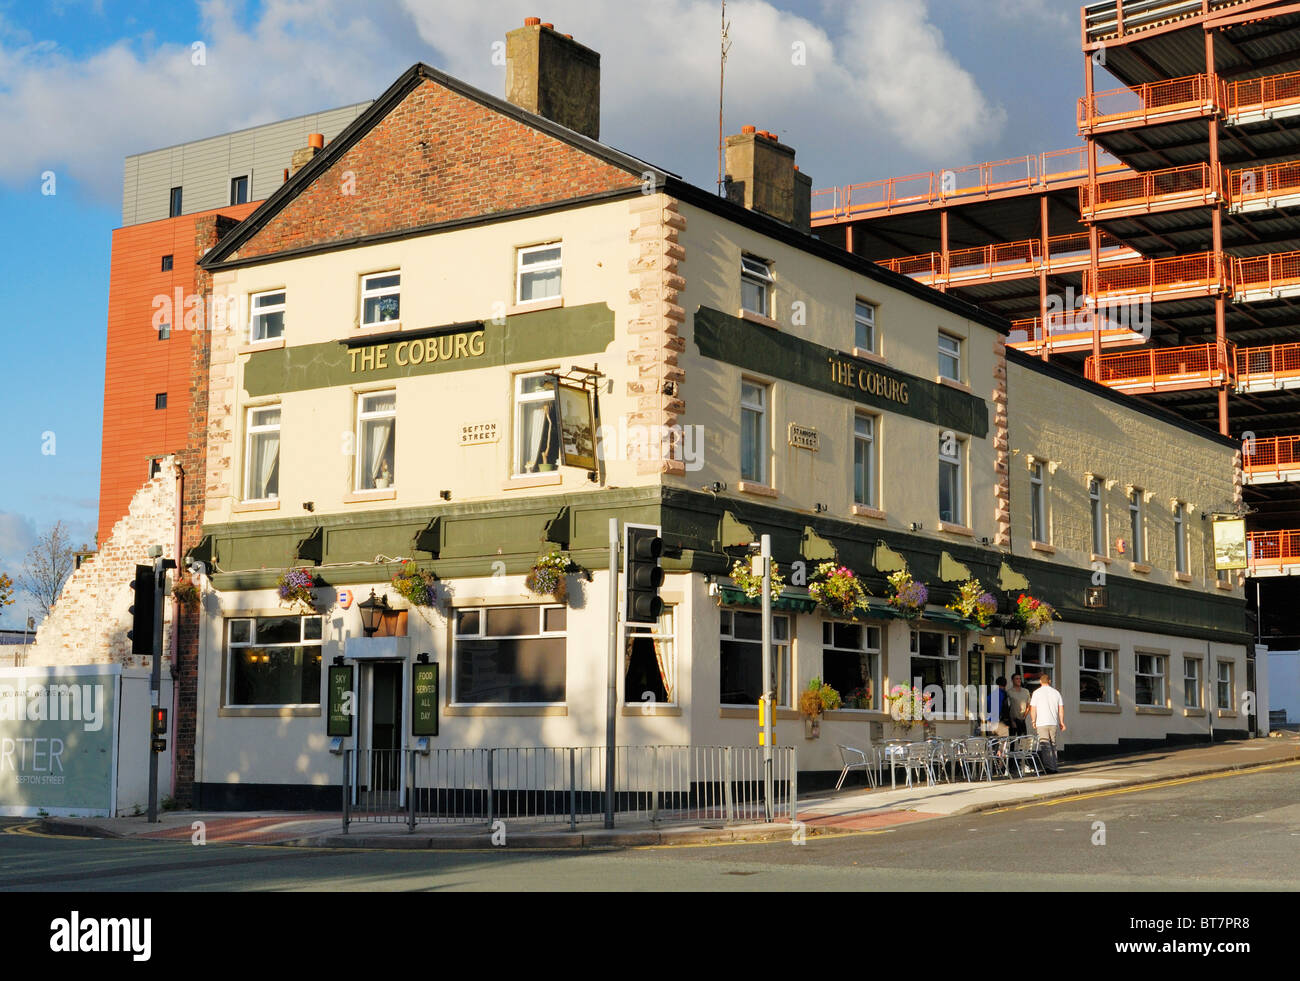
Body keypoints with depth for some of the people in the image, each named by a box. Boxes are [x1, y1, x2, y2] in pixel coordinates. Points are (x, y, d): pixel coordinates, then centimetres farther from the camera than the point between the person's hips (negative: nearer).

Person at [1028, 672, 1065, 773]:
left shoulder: (1037, 693, 0)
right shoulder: (1056, 692, 9)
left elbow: (1033, 709, -3)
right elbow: (1061, 709, 9)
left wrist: (1033, 721, 5)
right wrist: (1062, 722, 15)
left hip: (1042, 723, -4)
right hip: (1054, 723, 4)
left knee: (1045, 746, -8)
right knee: (1053, 744, 13)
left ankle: (1048, 766, -20)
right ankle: (1054, 766, 14)